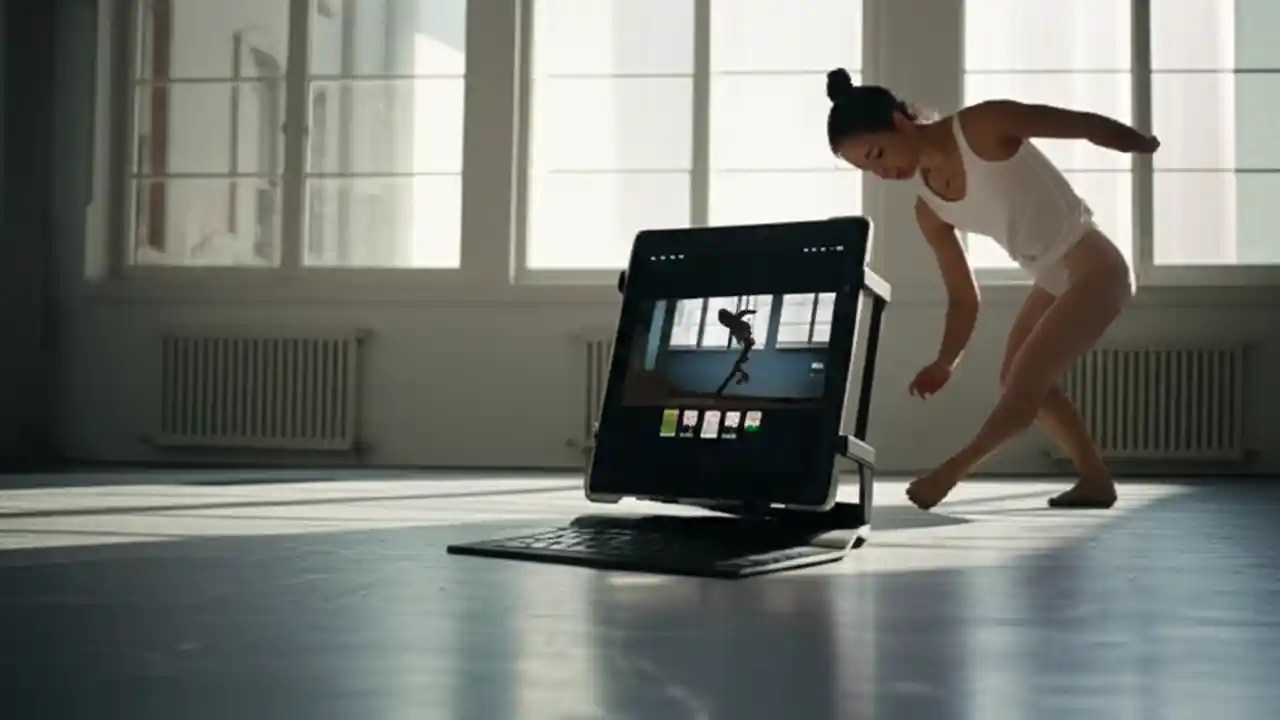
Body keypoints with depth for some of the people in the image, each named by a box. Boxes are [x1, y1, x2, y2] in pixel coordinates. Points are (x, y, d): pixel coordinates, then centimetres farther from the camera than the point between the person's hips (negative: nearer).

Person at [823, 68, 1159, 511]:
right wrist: (945, 362, -5)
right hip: (1054, 280, 9)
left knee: (1024, 384, -10)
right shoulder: (928, 209, -1)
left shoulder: (984, 126, -22)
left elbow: (1087, 125, -15)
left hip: (1096, 269, -9)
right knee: (1016, 379, 17)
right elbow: (963, 296, 4)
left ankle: (954, 470, 7)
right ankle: (1095, 480, 26)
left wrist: (1147, 145, -10)